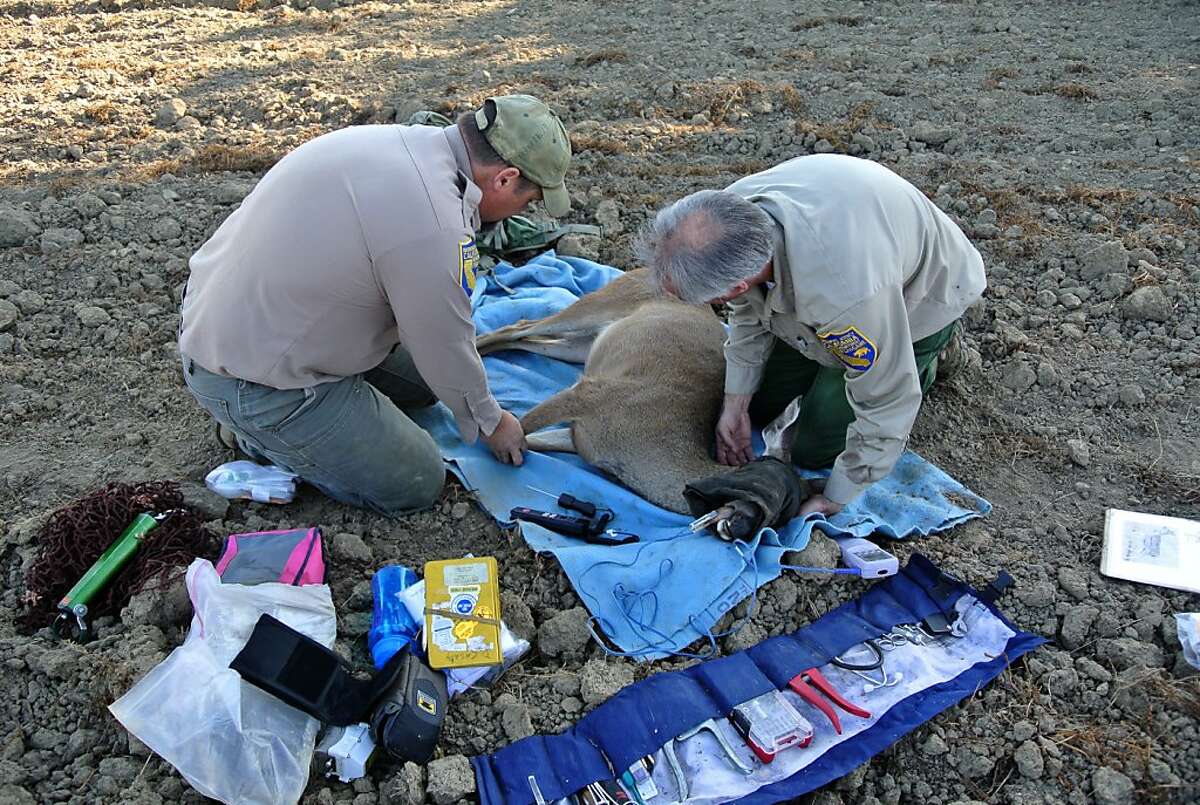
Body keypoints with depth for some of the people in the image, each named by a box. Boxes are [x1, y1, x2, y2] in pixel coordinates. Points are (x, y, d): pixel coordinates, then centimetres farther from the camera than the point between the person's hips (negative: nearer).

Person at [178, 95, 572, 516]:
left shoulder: (402, 140, 0)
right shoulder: (433, 226, -30)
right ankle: (256, 433, 8)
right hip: (248, 382, -9)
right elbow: (447, 350, -15)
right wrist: (491, 424, 4)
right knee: (418, 484, 0)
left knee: (422, 380, 19)